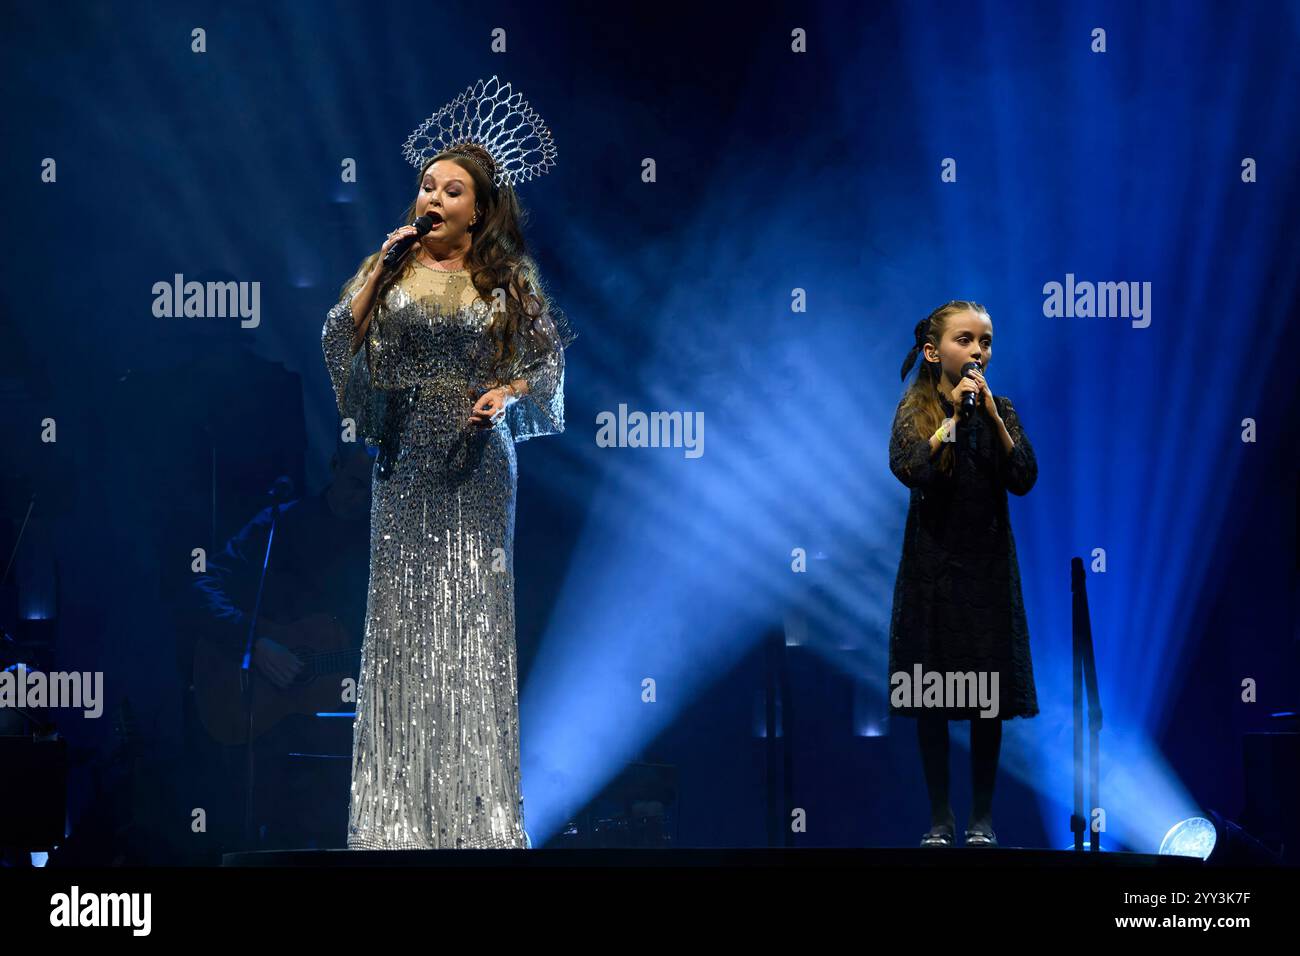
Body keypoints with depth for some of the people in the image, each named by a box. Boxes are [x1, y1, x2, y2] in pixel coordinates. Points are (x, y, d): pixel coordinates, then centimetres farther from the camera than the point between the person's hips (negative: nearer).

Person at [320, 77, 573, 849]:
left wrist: (509, 392, -12)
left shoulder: (510, 279, 2)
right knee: (404, 611, 1)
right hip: (406, 461, 1)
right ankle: (399, 807, 6)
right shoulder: (394, 268, 4)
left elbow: (549, 357, 6)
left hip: (476, 462, -1)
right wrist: (380, 269, -9)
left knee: (475, 613, -1)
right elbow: (340, 342, -4)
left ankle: (478, 803, 5)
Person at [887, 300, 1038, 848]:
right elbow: (908, 469, -18)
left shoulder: (1000, 409, 4)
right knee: (930, 697, 2)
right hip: (932, 565, -1)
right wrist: (953, 417, -22)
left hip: (988, 563, 1)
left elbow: (1024, 479, -9)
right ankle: (940, 816, 9)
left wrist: (991, 414, -17)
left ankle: (983, 816, 11)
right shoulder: (915, 409, -1)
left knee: (989, 695, 2)